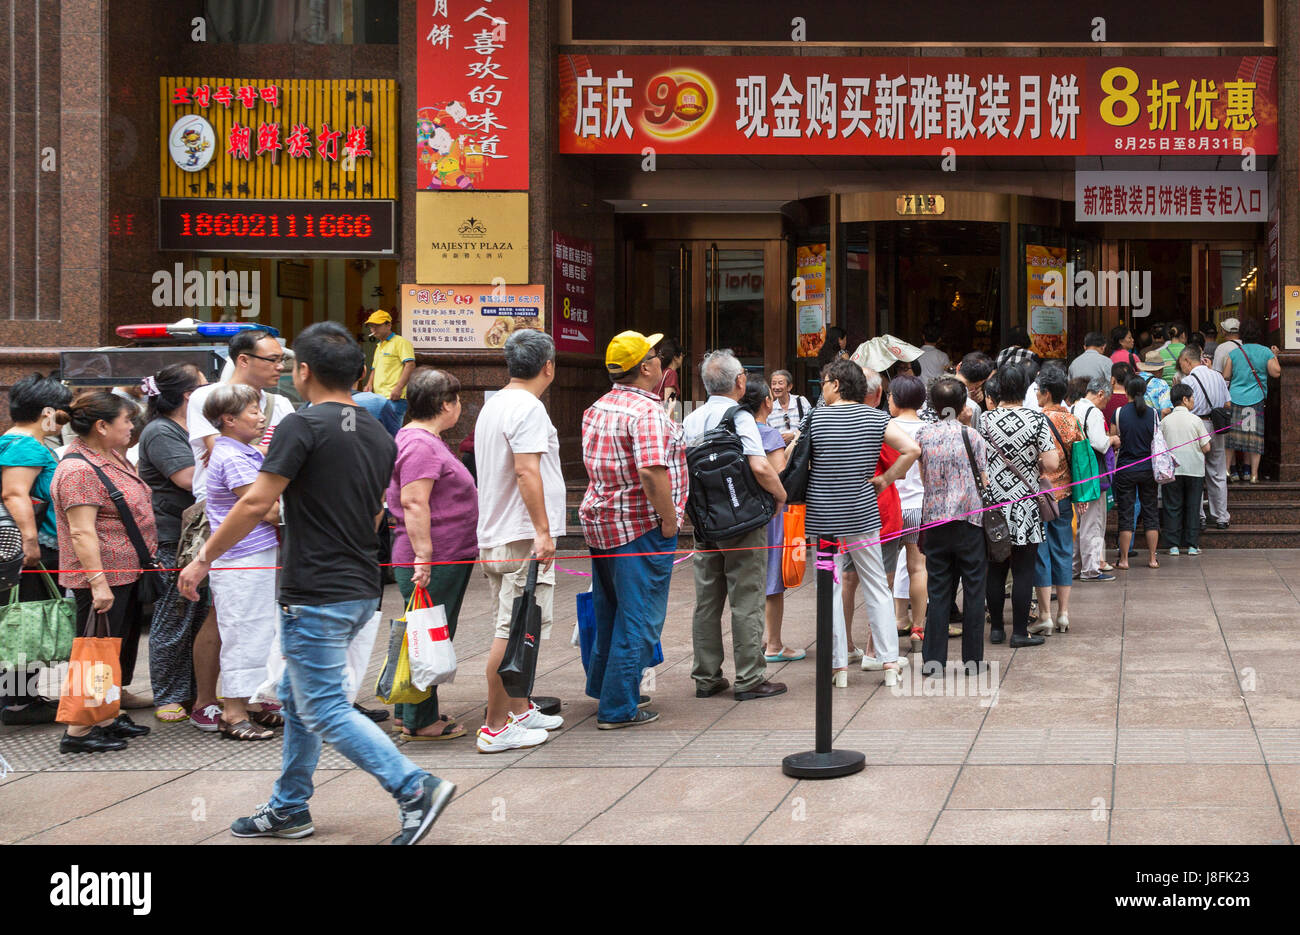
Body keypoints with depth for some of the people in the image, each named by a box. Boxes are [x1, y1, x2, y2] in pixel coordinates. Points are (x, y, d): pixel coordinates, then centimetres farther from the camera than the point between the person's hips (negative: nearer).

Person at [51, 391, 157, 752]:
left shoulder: (113, 458, 11)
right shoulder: (79, 470, -20)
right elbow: (81, 532, -24)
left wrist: (151, 558, 25)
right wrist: (98, 582, -28)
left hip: (130, 573, 10)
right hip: (104, 579, -10)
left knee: (122, 644, 16)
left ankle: (108, 717, 26)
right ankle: (78, 732, -1)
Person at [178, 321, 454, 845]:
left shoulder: (304, 426, -13)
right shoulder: (380, 437, 11)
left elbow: (255, 505, -15)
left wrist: (204, 558, -5)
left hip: (316, 595, -9)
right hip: (362, 590, 9)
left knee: (324, 710, -5)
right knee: (297, 697, 20)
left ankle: (415, 789, -12)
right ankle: (288, 810, 26)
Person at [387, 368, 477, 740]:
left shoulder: (427, 440, 18)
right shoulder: (420, 445, -17)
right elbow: (414, 503, -24)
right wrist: (423, 556, -27)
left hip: (446, 560, 11)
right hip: (434, 561, -11)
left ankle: (412, 712, 24)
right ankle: (420, 722, 0)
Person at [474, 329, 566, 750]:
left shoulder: (492, 405, 17)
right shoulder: (528, 408, -13)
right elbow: (526, 471, -22)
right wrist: (543, 530, -22)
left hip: (495, 536, 10)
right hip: (522, 537, -10)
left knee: (514, 629, 17)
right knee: (513, 632, -7)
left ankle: (519, 709, 26)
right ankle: (496, 727, -6)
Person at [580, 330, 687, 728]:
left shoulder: (596, 409, 10)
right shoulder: (647, 413, -18)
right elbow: (652, 472, -27)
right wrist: (669, 519, -19)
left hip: (599, 520, 9)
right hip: (641, 526, -9)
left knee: (609, 609, 23)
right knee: (638, 619, -2)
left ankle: (601, 684, 36)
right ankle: (618, 707, 1)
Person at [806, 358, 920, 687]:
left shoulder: (816, 417, -6)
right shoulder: (875, 417, 1)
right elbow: (912, 449, -6)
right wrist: (887, 478, 3)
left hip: (823, 515, -2)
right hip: (862, 512, 3)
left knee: (830, 589, 4)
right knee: (876, 588, 9)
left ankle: (837, 664, 7)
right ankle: (889, 662, 7)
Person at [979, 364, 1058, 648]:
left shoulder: (985, 420, -3)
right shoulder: (1036, 420, -8)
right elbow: (1051, 463, -11)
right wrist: (1033, 461, 9)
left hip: (993, 502, 2)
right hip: (1025, 504, -2)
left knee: (995, 569, 10)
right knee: (1023, 571, 2)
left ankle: (996, 628, 15)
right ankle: (1020, 632, 3)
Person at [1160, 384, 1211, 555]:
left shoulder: (1165, 421, -1)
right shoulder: (1195, 420, -6)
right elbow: (1206, 447, -4)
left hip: (1172, 470, 1)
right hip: (1194, 469, -1)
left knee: (1173, 507, 6)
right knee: (1193, 507, 7)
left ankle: (1174, 545, 4)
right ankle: (1192, 545, 7)